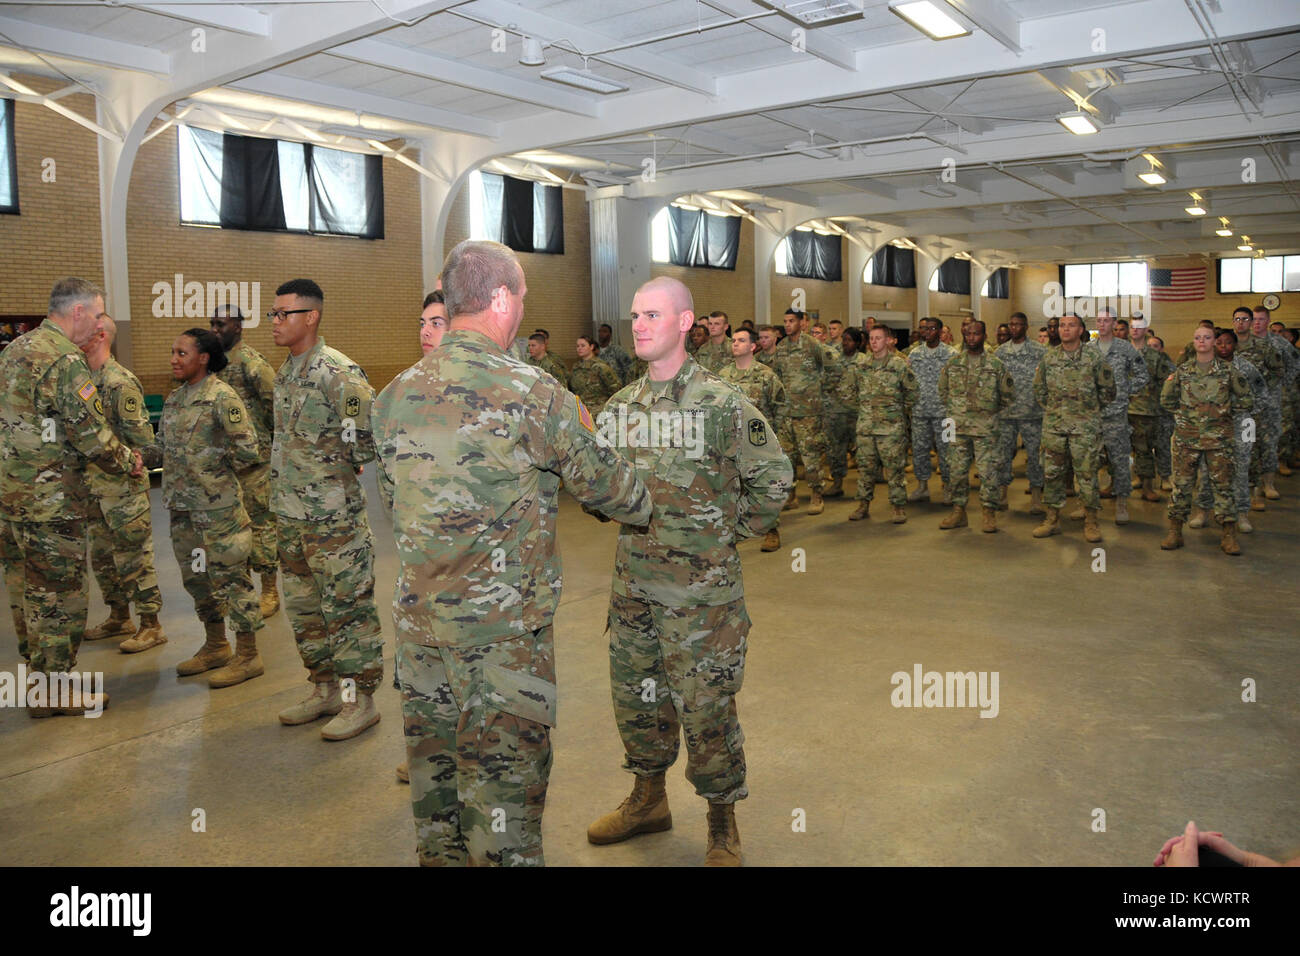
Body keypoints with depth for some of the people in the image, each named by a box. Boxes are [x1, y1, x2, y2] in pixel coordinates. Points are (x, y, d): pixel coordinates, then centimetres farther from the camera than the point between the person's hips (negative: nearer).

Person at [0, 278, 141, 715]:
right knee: (60, 590, 1)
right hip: (48, 496, -10)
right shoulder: (65, 361, -17)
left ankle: (39, 671, 31)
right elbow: (93, 437, -19)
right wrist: (128, 462, -1)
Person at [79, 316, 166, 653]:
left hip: (123, 487, -9)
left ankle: (151, 626, 8)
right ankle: (119, 618, 31)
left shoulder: (121, 383, -17)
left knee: (134, 557, -1)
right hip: (95, 486, 9)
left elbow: (141, 438, -18)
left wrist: (117, 462, -14)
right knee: (103, 556, 17)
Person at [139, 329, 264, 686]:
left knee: (230, 576, -2)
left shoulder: (221, 396, -12)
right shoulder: (174, 399, 13)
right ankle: (216, 646, 32)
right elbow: (163, 448, 17)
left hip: (217, 506, -8)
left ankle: (247, 656, 9)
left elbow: (247, 451, -15)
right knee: (196, 576, 17)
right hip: (182, 507, 9)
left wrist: (215, 471, -6)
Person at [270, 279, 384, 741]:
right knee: (304, 606, 16)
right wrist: (289, 480, 15)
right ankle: (325, 689, 30)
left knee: (347, 606, 0)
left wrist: (341, 467, -7)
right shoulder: (285, 373, 12)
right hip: (289, 513, 9)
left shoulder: (337, 372, -16)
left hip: (333, 515, -9)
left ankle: (360, 698, 11)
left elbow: (370, 435, -20)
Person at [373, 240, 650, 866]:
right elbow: (602, 482, -4)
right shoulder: (532, 393, -15)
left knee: (433, 764, 20)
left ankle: (439, 855, 36)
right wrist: (648, 505, 17)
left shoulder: (394, 396, 3)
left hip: (418, 618, 6)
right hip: (504, 625, -6)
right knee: (504, 771, 7)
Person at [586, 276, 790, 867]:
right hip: (632, 582, 6)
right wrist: (634, 519, 9)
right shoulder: (621, 405, 6)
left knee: (705, 708, 2)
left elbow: (774, 477, -6)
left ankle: (722, 826, 23)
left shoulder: (721, 404, -11)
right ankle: (648, 798, 40)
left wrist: (736, 531, -1)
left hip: (701, 587, -6)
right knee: (635, 694, 18)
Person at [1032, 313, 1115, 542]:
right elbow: (1039, 388, 16)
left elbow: (1107, 388, 6)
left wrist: (1092, 410, 8)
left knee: (1087, 473, -1)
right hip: (1053, 425, 3)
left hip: (1085, 426, -3)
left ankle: (1091, 521, 9)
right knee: (1052, 472, 6)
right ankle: (1053, 519, 17)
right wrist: (1051, 409, 12)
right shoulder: (1048, 358, 5)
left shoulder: (1093, 357, -3)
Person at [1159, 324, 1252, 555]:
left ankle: (1229, 535, 6)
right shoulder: (1182, 371, 5)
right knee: (1181, 484, 3)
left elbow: (1246, 401, 10)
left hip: (1218, 438, -1)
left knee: (1223, 484, 1)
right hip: (1187, 437, 1)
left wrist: (1227, 414, 7)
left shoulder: (1227, 371, 2)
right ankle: (1175, 532, 9)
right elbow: (1167, 399, 15)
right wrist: (1181, 415, 8)